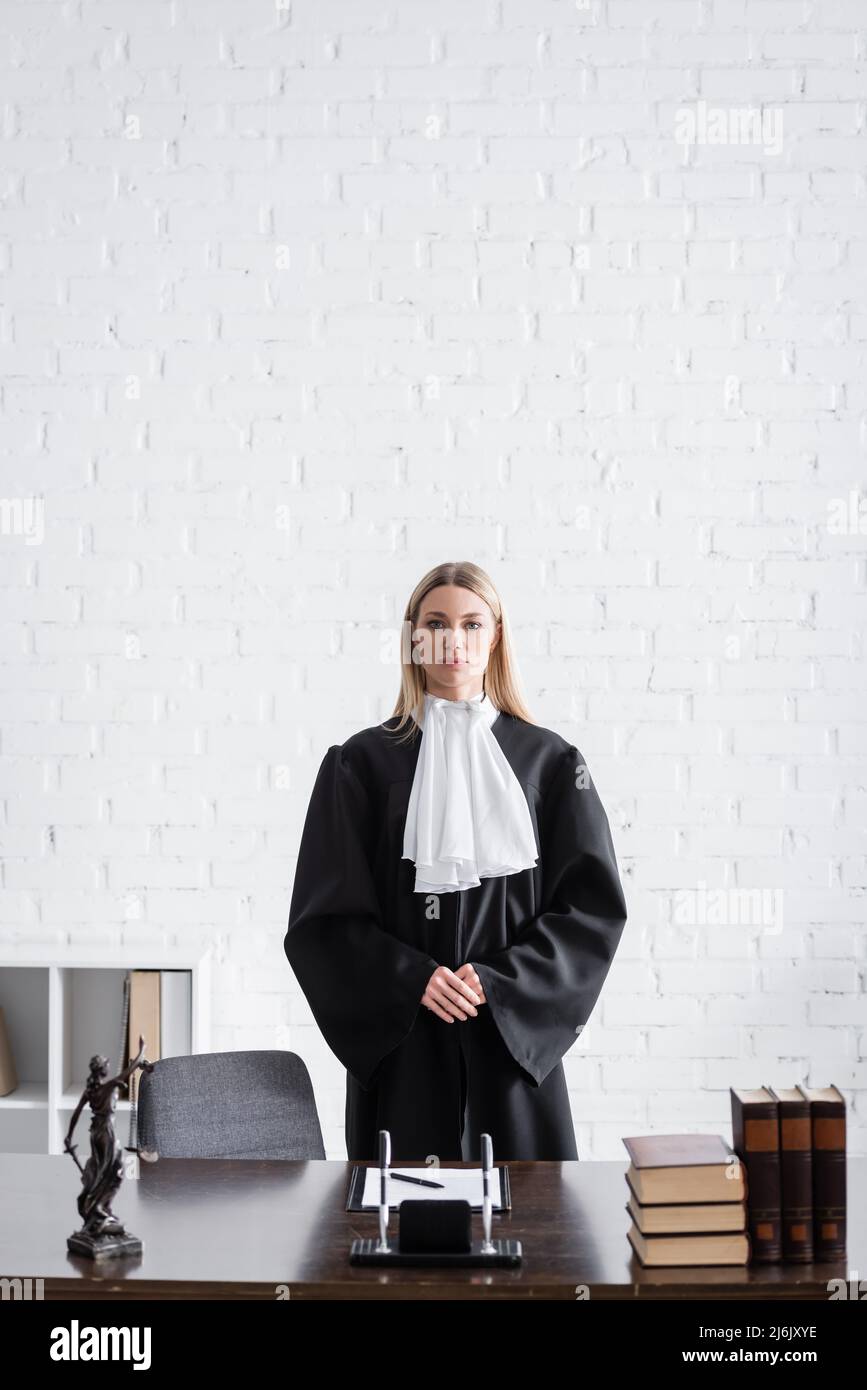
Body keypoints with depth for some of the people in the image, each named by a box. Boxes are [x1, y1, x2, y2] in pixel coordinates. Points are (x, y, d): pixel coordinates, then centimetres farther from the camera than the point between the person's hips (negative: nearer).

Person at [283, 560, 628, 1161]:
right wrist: (412, 979, -14)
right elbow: (323, 914, 1)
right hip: (400, 1042, 0)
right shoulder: (363, 762, 4)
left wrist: (498, 981, -11)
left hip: (514, 1038, 1)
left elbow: (594, 903, 1)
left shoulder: (548, 761, 6)